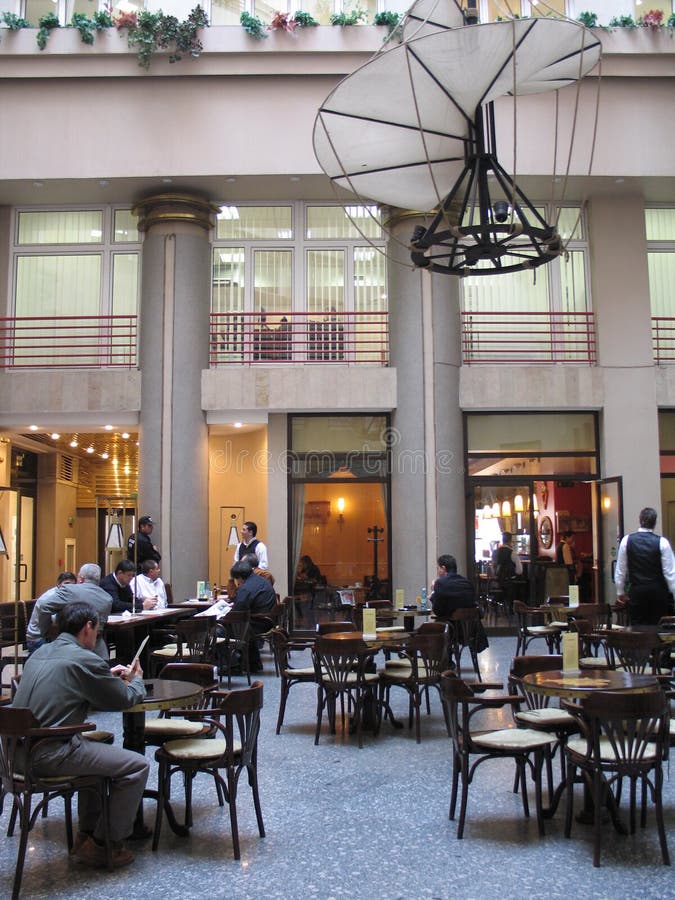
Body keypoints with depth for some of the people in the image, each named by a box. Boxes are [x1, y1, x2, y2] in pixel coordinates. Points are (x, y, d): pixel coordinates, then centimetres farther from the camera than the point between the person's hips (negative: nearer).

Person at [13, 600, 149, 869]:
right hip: (50, 753, -10)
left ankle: (88, 833, 33)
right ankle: (103, 845, 7)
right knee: (137, 766, -4)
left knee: (98, 748, 32)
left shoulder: (40, 653, 13)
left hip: (21, 749, 10)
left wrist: (109, 676, 25)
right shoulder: (84, 659, -13)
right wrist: (137, 680, 18)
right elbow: (125, 699, -3)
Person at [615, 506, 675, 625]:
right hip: (658, 591, -1)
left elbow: (620, 570, 3)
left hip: (636, 591, 1)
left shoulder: (627, 540, -3)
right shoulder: (662, 542, -8)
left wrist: (620, 592, 13)